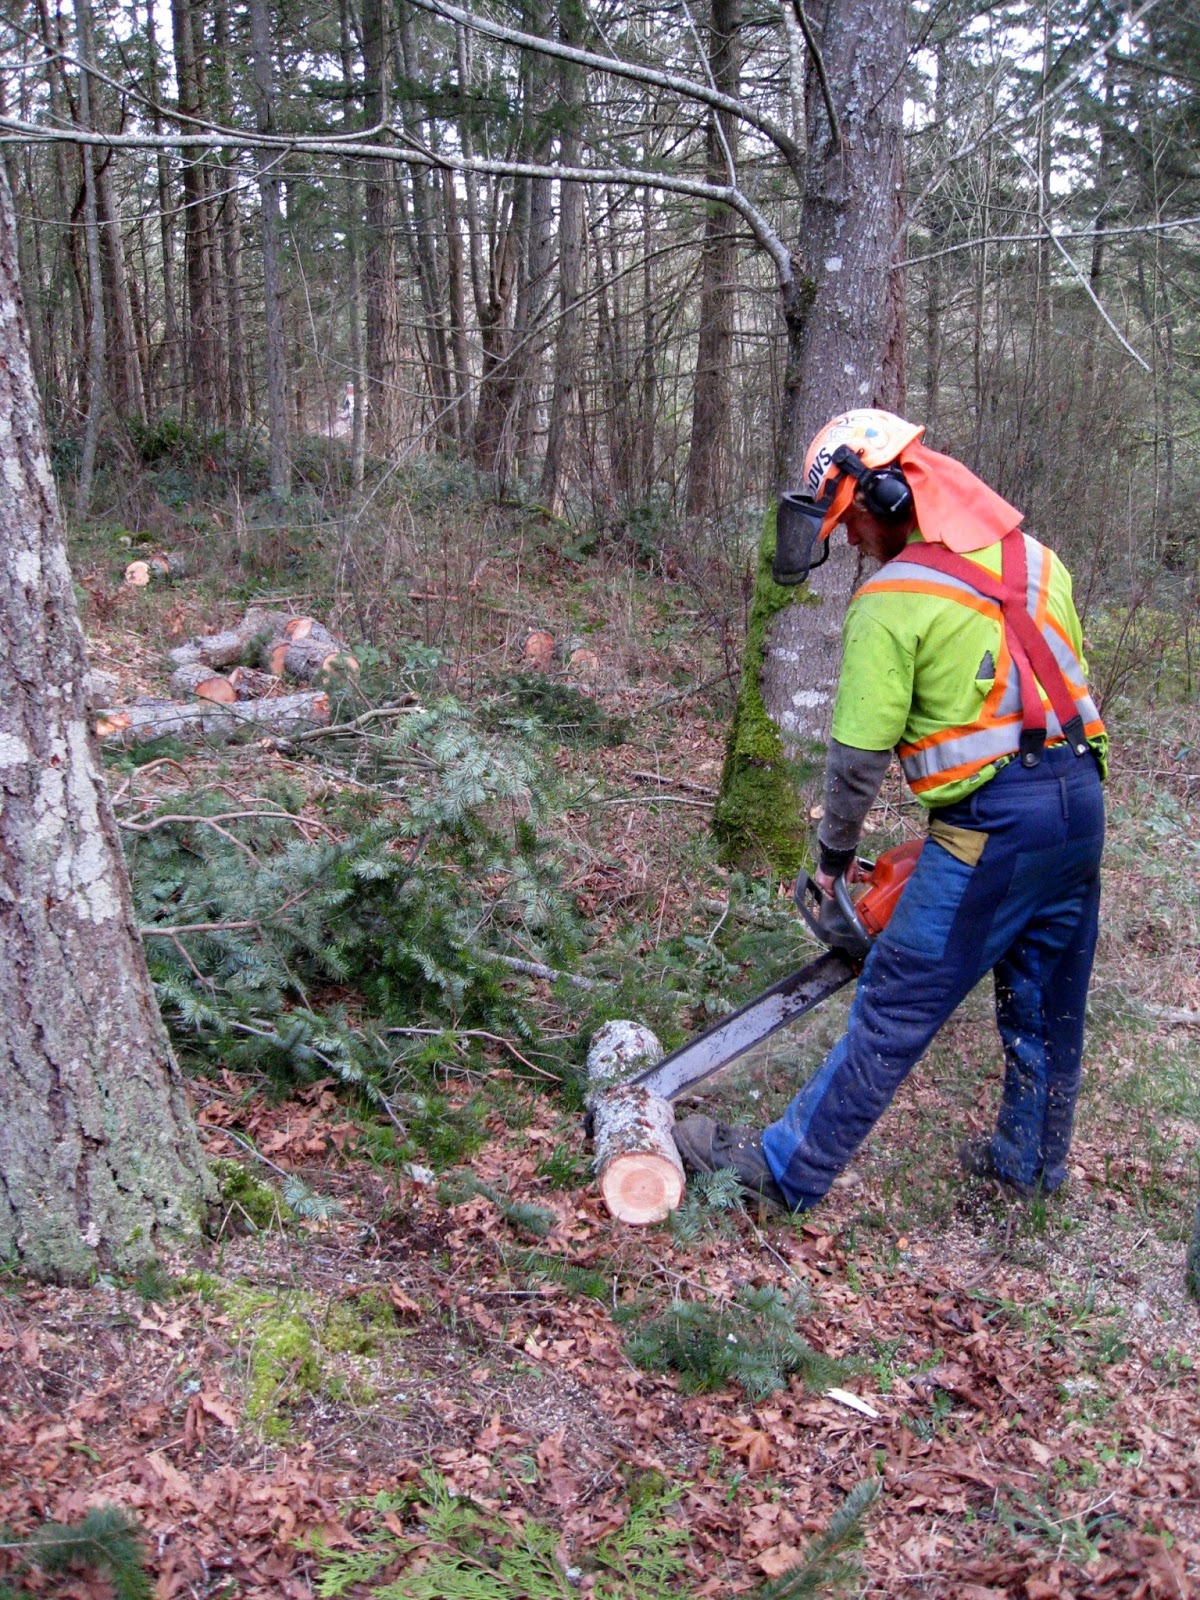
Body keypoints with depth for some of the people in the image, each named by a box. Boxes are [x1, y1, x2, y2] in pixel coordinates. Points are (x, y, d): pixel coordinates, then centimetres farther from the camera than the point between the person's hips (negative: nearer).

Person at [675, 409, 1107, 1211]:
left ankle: (789, 1167, 10)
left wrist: (835, 856, 5)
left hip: (993, 824, -7)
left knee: (896, 1009, -1)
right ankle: (1033, 1158, 38)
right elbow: (1063, 681, 16)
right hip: (1081, 799, 8)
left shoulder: (893, 599, -11)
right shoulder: (1037, 558, 11)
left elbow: (860, 753, -9)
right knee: (1048, 1001, 21)